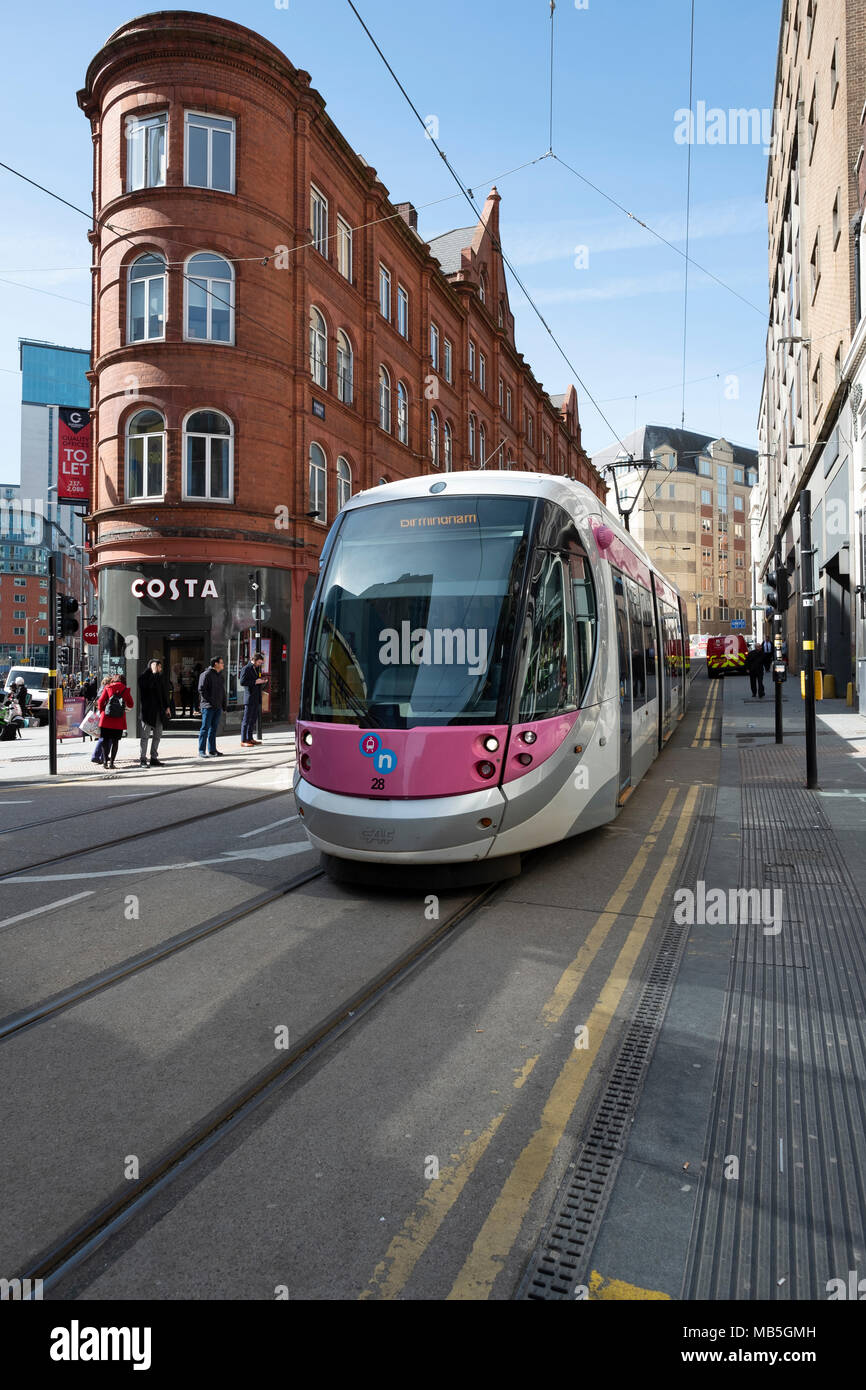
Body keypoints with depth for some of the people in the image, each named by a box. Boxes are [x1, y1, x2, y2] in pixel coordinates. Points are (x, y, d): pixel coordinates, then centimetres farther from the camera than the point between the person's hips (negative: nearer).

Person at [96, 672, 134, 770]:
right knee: (115, 741, 5)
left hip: (106, 719, 0)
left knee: (105, 740, 9)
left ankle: (105, 761, 3)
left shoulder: (107, 687, 4)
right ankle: (111, 762, 0)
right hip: (119, 720, 0)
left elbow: (100, 701, 1)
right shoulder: (126, 689, 4)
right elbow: (130, 705, 7)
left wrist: (101, 711, 17)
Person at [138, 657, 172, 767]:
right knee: (145, 735, -3)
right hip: (147, 710, -6)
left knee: (157, 735, 9)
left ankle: (153, 758, 16)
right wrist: (154, 672, -22)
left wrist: (167, 707, 6)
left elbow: (166, 693, 14)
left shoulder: (161, 678, 12)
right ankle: (142, 759, 2)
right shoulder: (144, 677, -4)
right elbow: (148, 686, -25)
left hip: (159, 710, 6)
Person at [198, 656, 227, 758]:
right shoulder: (206, 674, -9)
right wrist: (209, 701, -15)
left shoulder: (220, 675, 17)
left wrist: (223, 704, 14)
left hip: (218, 707, 8)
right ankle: (201, 751, -2)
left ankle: (212, 749, 17)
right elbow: (201, 689, -13)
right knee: (205, 728, -5)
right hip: (208, 706, -8)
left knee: (214, 728, 11)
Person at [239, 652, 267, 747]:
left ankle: (250, 738, 21)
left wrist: (263, 681, 5)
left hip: (257, 699, 8)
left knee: (254, 719, 13)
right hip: (249, 698, -8)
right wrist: (255, 682, -20)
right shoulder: (246, 669, -8)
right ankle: (243, 741, -5)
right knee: (247, 719, -7)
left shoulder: (258, 668, 17)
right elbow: (242, 682, -17)